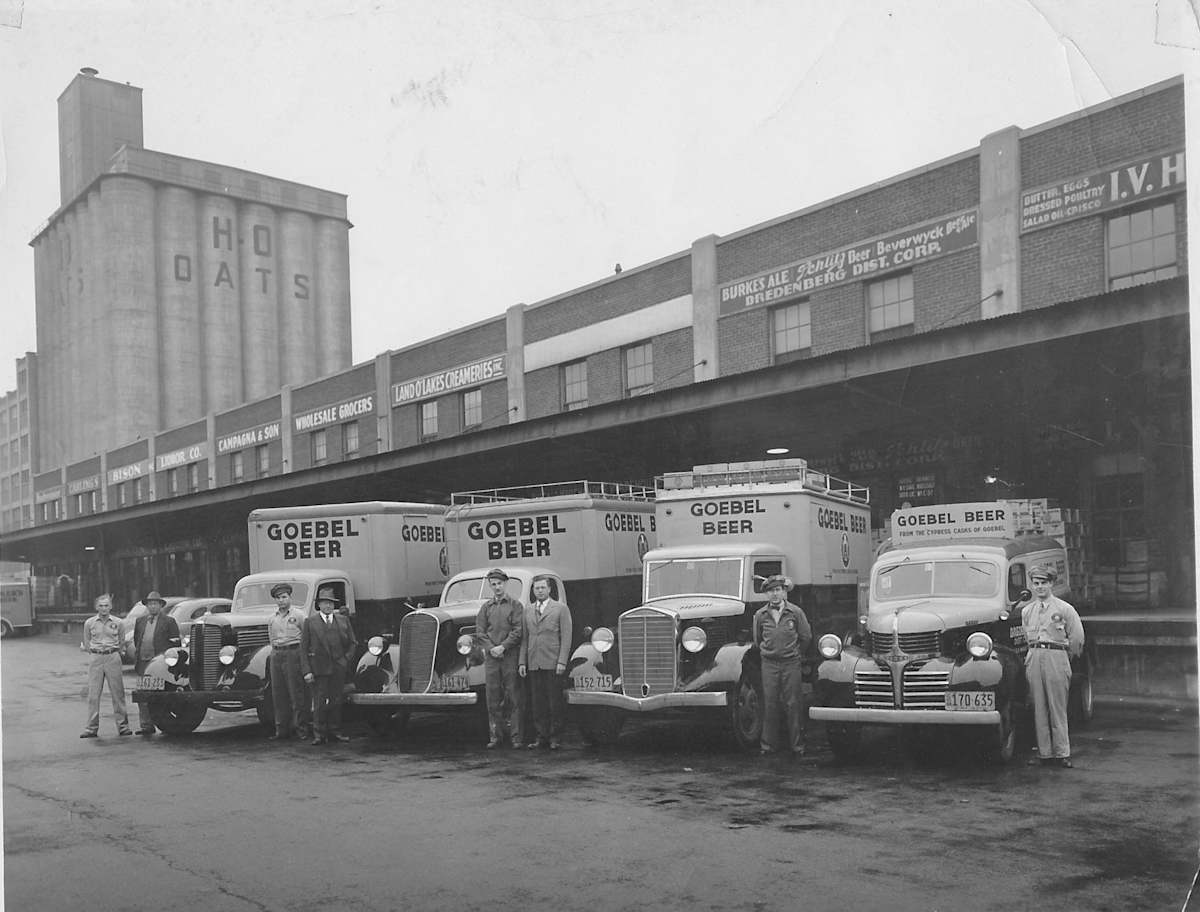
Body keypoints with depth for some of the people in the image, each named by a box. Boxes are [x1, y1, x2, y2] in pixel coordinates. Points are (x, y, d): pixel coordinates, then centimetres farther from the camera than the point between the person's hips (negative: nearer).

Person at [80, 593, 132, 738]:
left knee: (117, 693, 0)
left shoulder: (117, 623, 6)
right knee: (93, 695, -2)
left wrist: (116, 652, 4)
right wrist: (84, 647, 0)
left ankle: (123, 725, 6)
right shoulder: (89, 623, 6)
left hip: (113, 658, 0)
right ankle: (92, 728, 3)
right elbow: (87, 644, 16)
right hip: (96, 659, 0)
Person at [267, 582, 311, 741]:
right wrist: (276, 654, 12)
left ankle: (303, 728, 0)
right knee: (278, 694, 6)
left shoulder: (299, 615, 0)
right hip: (276, 655, 5)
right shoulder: (272, 619, 15)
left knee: (297, 693, -5)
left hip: (293, 654, -5)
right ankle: (281, 730, 12)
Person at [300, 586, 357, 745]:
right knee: (319, 702, -3)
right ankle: (319, 735, 1)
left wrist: (346, 660, 3)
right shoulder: (310, 622, 3)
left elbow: (352, 642, 16)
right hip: (319, 669, -3)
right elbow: (303, 648, 0)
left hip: (339, 668, 3)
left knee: (336, 701, 6)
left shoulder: (343, 620, 12)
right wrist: (306, 671, -8)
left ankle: (335, 732, 13)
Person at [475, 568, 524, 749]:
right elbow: (479, 632, 7)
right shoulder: (486, 607, 14)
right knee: (493, 699, 3)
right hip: (491, 658, 3)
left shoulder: (516, 605, 4)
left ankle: (516, 736, 1)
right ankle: (496, 737, 8)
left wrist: (502, 647, -14)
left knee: (513, 698, -2)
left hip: (511, 657, -3)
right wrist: (491, 648, -8)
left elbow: (518, 631, -5)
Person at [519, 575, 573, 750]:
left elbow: (566, 637, -2)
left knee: (555, 702, -1)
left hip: (552, 663, -4)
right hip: (533, 663, 4)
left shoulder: (561, 609, 3)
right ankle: (541, 736, 11)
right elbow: (524, 637, 15)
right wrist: (522, 662, 7)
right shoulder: (527, 610, 15)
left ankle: (555, 737, 5)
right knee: (538, 703, 5)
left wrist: (562, 662, -10)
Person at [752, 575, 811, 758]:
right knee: (769, 705, 2)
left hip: (791, 663, -1)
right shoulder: (760, 615, 3)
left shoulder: (795, 612, -3)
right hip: (769, 664, 2)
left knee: (793, 705, 0)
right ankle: (768, 744, 9)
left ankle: (797, 746, 7)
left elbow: (806, 637, 9)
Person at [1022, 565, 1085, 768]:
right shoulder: (1026, 611, 14)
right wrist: (1035, 652, 15)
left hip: (1056, 657, -4)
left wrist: (1064, 657, 11)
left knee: (1057, 708, -3)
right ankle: (1044, 753, 8)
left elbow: (1077, 638, 5)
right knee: (1039, 708, 4)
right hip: (1033, 658, 4)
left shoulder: (1065, 609, 1)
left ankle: (1062, 753, 2)